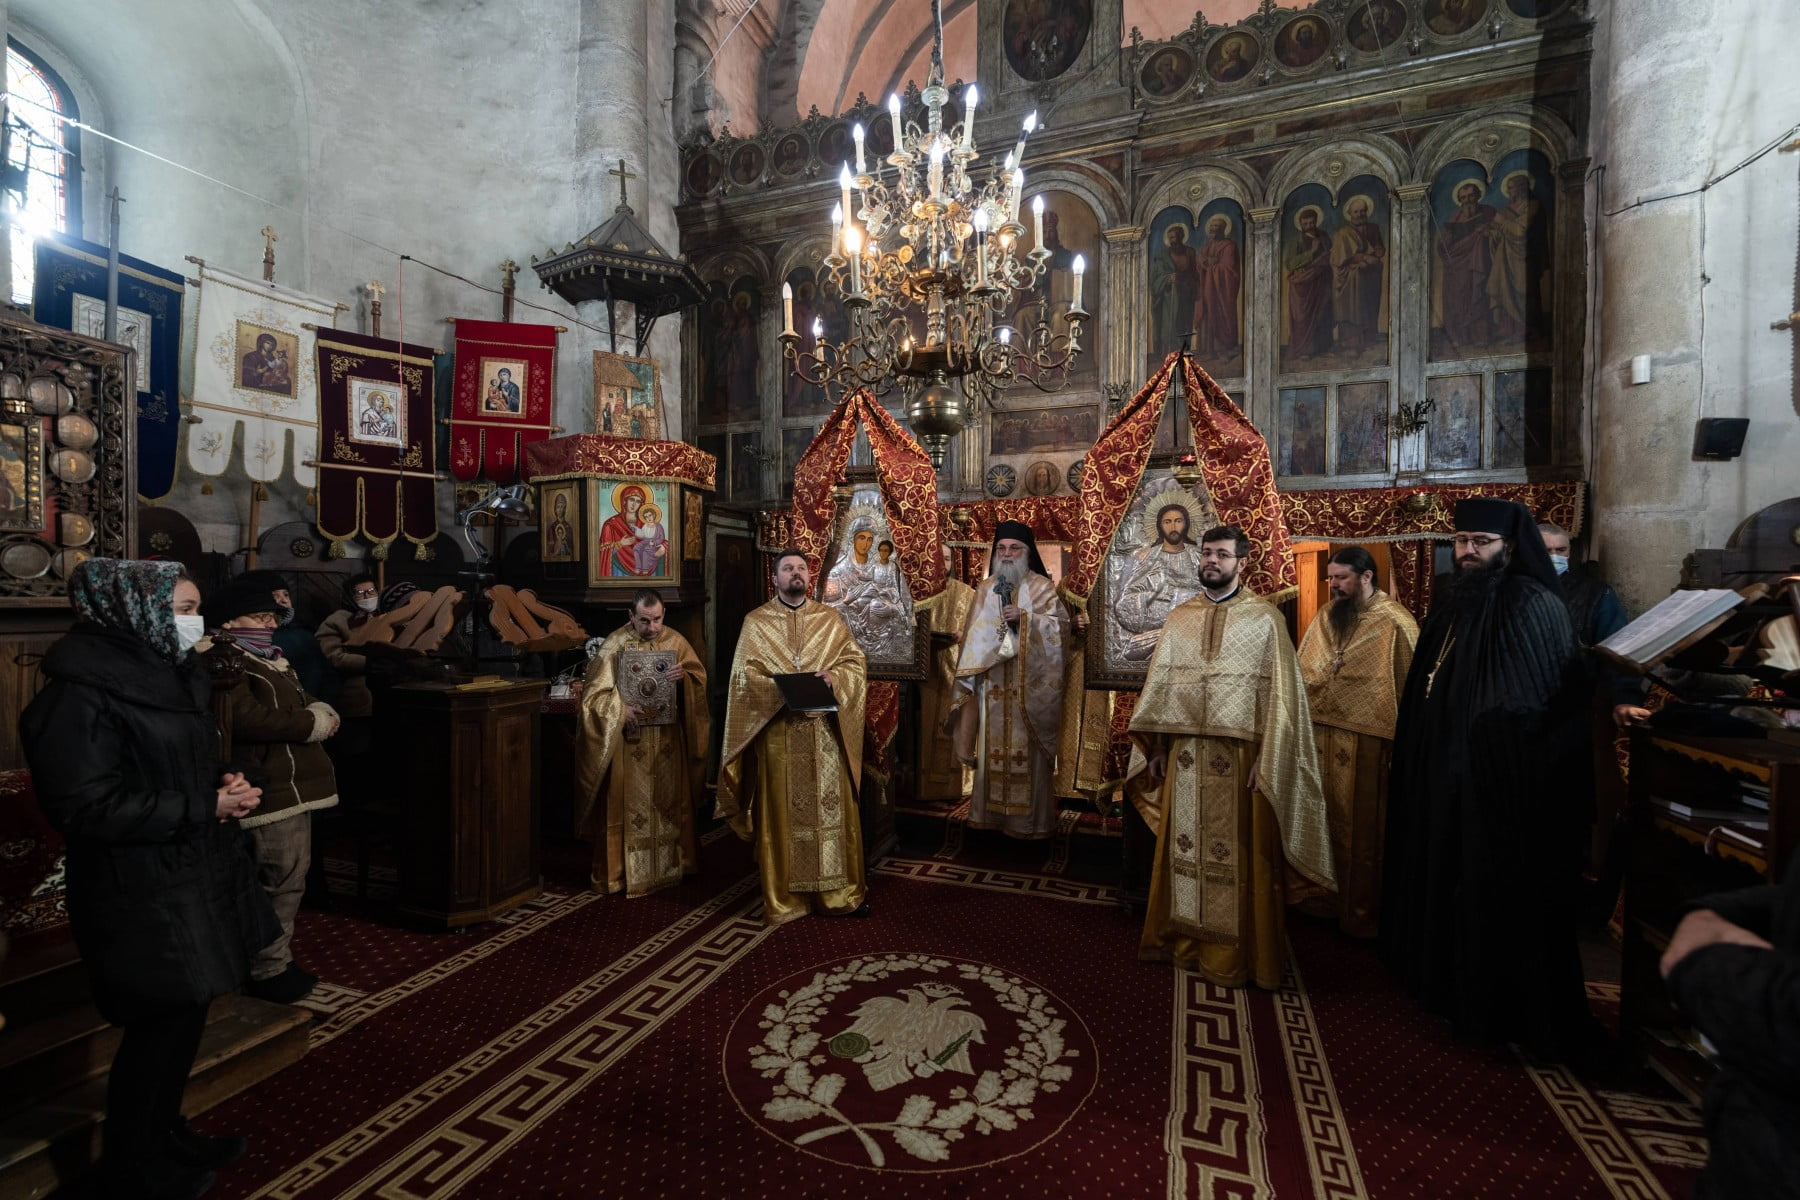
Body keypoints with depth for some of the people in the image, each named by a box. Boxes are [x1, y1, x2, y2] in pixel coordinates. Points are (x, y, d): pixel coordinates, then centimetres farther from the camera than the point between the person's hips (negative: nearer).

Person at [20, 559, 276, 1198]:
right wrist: (205, 806, -20)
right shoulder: (82, 693, -19)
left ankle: (166, 1134, 37)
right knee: (162, 1024, 6)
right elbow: (85, 807, -21)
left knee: (186, 1014, 18)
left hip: (193, 874, 8)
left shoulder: (172, 674, 8)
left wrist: (225, 785, -1)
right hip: (141, 892, -8)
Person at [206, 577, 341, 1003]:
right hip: (271, 792, -10)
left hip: (291, 787, 10)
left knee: (290, 876, 17)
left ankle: (277, 960, 29)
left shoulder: (267, 659, 19)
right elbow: (249, 718, -28)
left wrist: (321, 710, -3)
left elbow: (300, 702, 21)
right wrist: (314, 724, -17)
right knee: (280, 880, -4)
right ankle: (268, 972, 8)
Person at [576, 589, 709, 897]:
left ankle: (672, 864, 27)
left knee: (670, 801, 12)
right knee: (629, 805, 2)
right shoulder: (614, 644, -5)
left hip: (668, 739, 3)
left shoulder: (676, 641, 4)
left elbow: (699, 676, 4)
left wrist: (683, 676, -18)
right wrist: (621, 710, -21)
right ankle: (624, 871, 14)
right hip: (629, 740, -3)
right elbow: (595, 691, -6)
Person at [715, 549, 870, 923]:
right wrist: (783, 688, -19)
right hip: (778, 732, -1)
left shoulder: (830, 618, 11)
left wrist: (834, 676, -14)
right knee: (783, 812, 4)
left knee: (833, 808, 5)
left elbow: (857, 662, 6)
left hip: (825, 731, 2)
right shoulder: (756, 622, 5)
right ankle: (785, 897, 17)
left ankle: (842, 891, 18)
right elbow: (745, 676, -3)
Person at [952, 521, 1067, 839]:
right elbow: (972, 633, 12)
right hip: (992, 683, 3)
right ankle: (990, 811, 18)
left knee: (1026, 749, -1)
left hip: (1028, 683, -3)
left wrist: (1025, 617, -17)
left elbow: (1062, 625, -6)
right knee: (992, 746, 7)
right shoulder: (985, 588, 12)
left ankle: (1027, 817, 10)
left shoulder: (1041, 586, 1)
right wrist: (970, 675, 6)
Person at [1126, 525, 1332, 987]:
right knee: (1183, 845, 12)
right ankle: (1183, 936, 28)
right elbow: (1159, 684, 10)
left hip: (1240, 754, -4)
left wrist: (1265, 758, -13)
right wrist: (1156, 747, 7)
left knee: (1240, 853, 4)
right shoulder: (1180, 617, 9)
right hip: (1185, 753, 4)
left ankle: (1238, 952, 20)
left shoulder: (1265, 618, -3)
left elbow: (1280, 692, -7)